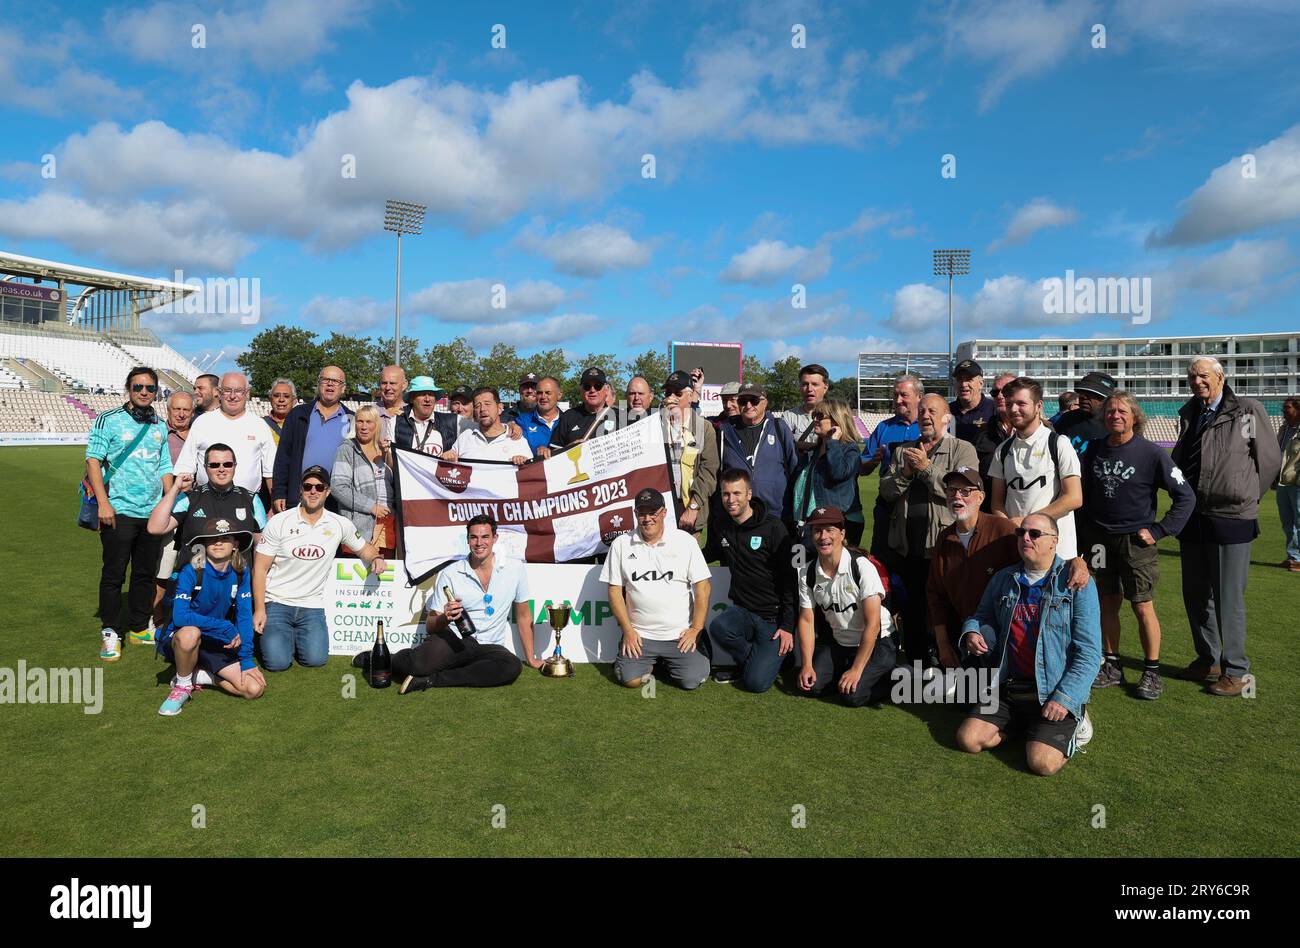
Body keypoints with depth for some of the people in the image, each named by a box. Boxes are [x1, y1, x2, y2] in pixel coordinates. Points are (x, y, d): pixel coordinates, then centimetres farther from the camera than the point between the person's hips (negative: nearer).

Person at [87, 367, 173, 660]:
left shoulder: (160, 426, 13)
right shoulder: (109, 420, -2)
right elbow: (93, 461, -7)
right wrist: (103, 503, -15)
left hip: (153, 512, 5)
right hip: (119, 511, -5)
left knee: (146, 573, 11)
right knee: (114, 574, 0)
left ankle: (139, 628, 23)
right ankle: (110, 633, 12)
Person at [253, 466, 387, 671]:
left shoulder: (339, 524, 0)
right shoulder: (279, 522, -6)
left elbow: (363, 547, 16)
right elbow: (260, 568, -3)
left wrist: (376, 558, -9)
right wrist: (259, 609, -8)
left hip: (312, 605, 2)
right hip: (277, 602, -1)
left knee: (315, 659, -16)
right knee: (277, 662, -15)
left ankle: (297, 635, 19)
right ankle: (272, 633, 20)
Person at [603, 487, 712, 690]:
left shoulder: (685, 541, -2)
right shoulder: (621, 544, 1)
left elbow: (702, 586, -2)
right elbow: (615, 590, 3)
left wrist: (696, 629, -6)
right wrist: (627, 630, -3)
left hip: (680, 634, -1)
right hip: (639, 634, 1)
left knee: (691, 681, -13)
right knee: (631, 680, -13)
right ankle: (649, 662, 20)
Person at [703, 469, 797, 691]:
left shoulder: (773, 528, -10)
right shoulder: (722, 527, 6)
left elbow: (790, 579, -9)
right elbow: (708, 554, 26)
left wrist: (788, 626, -12)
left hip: (773, 617, -5)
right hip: (741, 610, 5)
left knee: (756, 682, -18)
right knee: (718, 627, -30)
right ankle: (750, 659, 0)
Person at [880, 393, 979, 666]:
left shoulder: (963, 449, 2)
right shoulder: (903, 450, 17)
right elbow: (886, 491, 9)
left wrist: (927, 467, -12)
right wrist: (906, 472, -8)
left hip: (943, 543, -5)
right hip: (906, 544, 5)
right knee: (912, 605, 12)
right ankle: (915, 662, 25)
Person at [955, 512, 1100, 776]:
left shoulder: (1076, 583, -8)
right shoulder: (1003, 579, 7)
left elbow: (1089, 653, -11)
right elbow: (982, 616, 22)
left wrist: (1065, 698, -20)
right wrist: (971, 632, -3)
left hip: (1054, 693, -4)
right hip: (1007, 688, 5)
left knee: (1043, 762, -19)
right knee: (968, 739, -8)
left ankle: (1071, 722, 12)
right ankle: (1022, 722, 18)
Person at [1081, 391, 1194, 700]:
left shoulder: (1151, 453, -10)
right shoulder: (1094, 450, 3)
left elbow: (1185, 496, -7)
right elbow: (1085, 494, 14)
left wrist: (1159, 531, -10)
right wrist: (1085, 532, 8)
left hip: (1136, 540, -4)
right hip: (1100, 539, 4)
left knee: (1143, 606, -1)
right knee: (1107, 604, 9)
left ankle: (1152, 672, 13)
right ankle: (1112, 667, 21)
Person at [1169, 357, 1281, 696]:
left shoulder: (1249, 411, -7)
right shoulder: (1188, 414, 9)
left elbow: (1270, 460, -1)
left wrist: (1246, 498, 6)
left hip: (1231, 521, -6)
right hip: (1192, 519, 6)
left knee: (1229, 600, 0)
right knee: (1195, 595, 14)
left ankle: (1235, 671, 13)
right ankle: (1207, 660, 29)